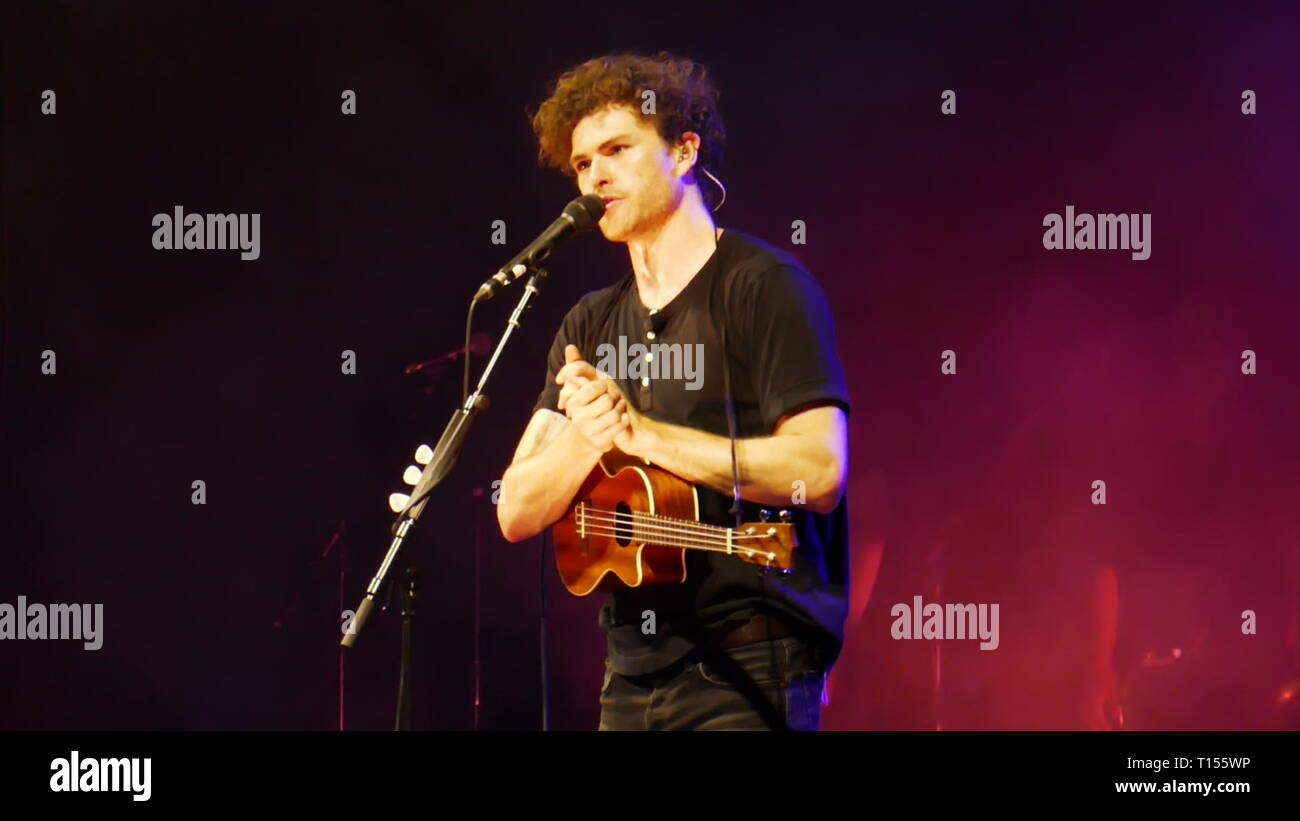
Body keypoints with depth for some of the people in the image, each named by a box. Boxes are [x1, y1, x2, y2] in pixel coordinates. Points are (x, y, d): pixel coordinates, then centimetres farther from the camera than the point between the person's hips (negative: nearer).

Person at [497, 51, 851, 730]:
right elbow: (517, 514, 8)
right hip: (632, 671, 6)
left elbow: (820, 470, -17)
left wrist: (640, 432, -14)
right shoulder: (590, 326, 14)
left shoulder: (763, 286, -5)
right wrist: (588, 438, -12)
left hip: (747, 667, -6)